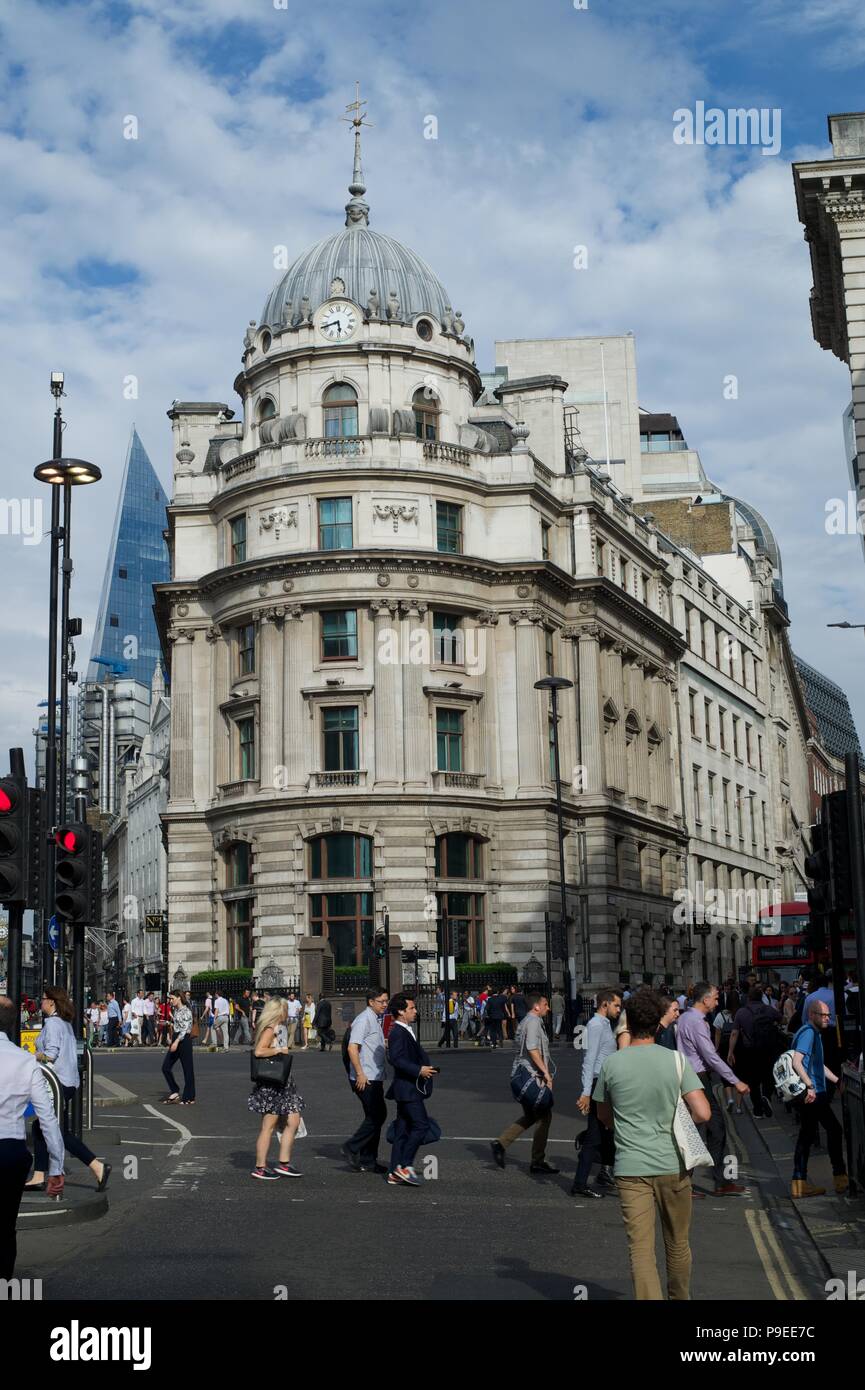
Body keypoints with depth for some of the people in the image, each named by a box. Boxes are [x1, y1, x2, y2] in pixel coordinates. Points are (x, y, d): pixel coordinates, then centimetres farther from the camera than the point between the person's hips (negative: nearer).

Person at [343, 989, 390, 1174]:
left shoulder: (376, 1020, 18)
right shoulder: (364, 1020, -12)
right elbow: (352, 1048, -21)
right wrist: (360, 1074, -23)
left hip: (374, 1078, 10)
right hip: (365, 1079, -10)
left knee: (376, 1116, 10)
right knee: (377, 1116, -11)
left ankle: (367, 1161, 15)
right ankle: (352, 1148, -2)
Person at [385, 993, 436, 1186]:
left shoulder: (406, 1031, 18)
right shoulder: (397, 1033, -15)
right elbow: (395, 1059, -24)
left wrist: (425, 1067, 12)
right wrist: (419, 1070, -24)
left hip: (409, 1088, 10)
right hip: (407, 1087, -10)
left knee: (402, 1130, 10)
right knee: (421, 1125, -12)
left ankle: (395, 1173, 12)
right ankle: (404, 1165, -9)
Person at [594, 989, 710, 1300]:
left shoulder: (611, 1064, -2)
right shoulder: (676, 1061, -6)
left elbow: (604, 1116, 11)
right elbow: (702, 1113, -12)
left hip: (630, 1169, -1)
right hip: (673, 1166, 1)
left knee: (640, 1249, -2)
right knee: (677, 1245, 19)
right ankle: (680, 1298, 36)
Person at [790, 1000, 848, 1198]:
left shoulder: (815, 1033, 21)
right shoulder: (808, 1032, -12)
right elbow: (797, 1062, -23)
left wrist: (838, 1081, 29)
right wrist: (810, 1086, -27)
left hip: (812, 1094, 10)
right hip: (813, 1094, -10)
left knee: (807, 1135, 9)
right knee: (834, 1129, -3)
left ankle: (800, 1183, 9)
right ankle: (840, 1177, 4)